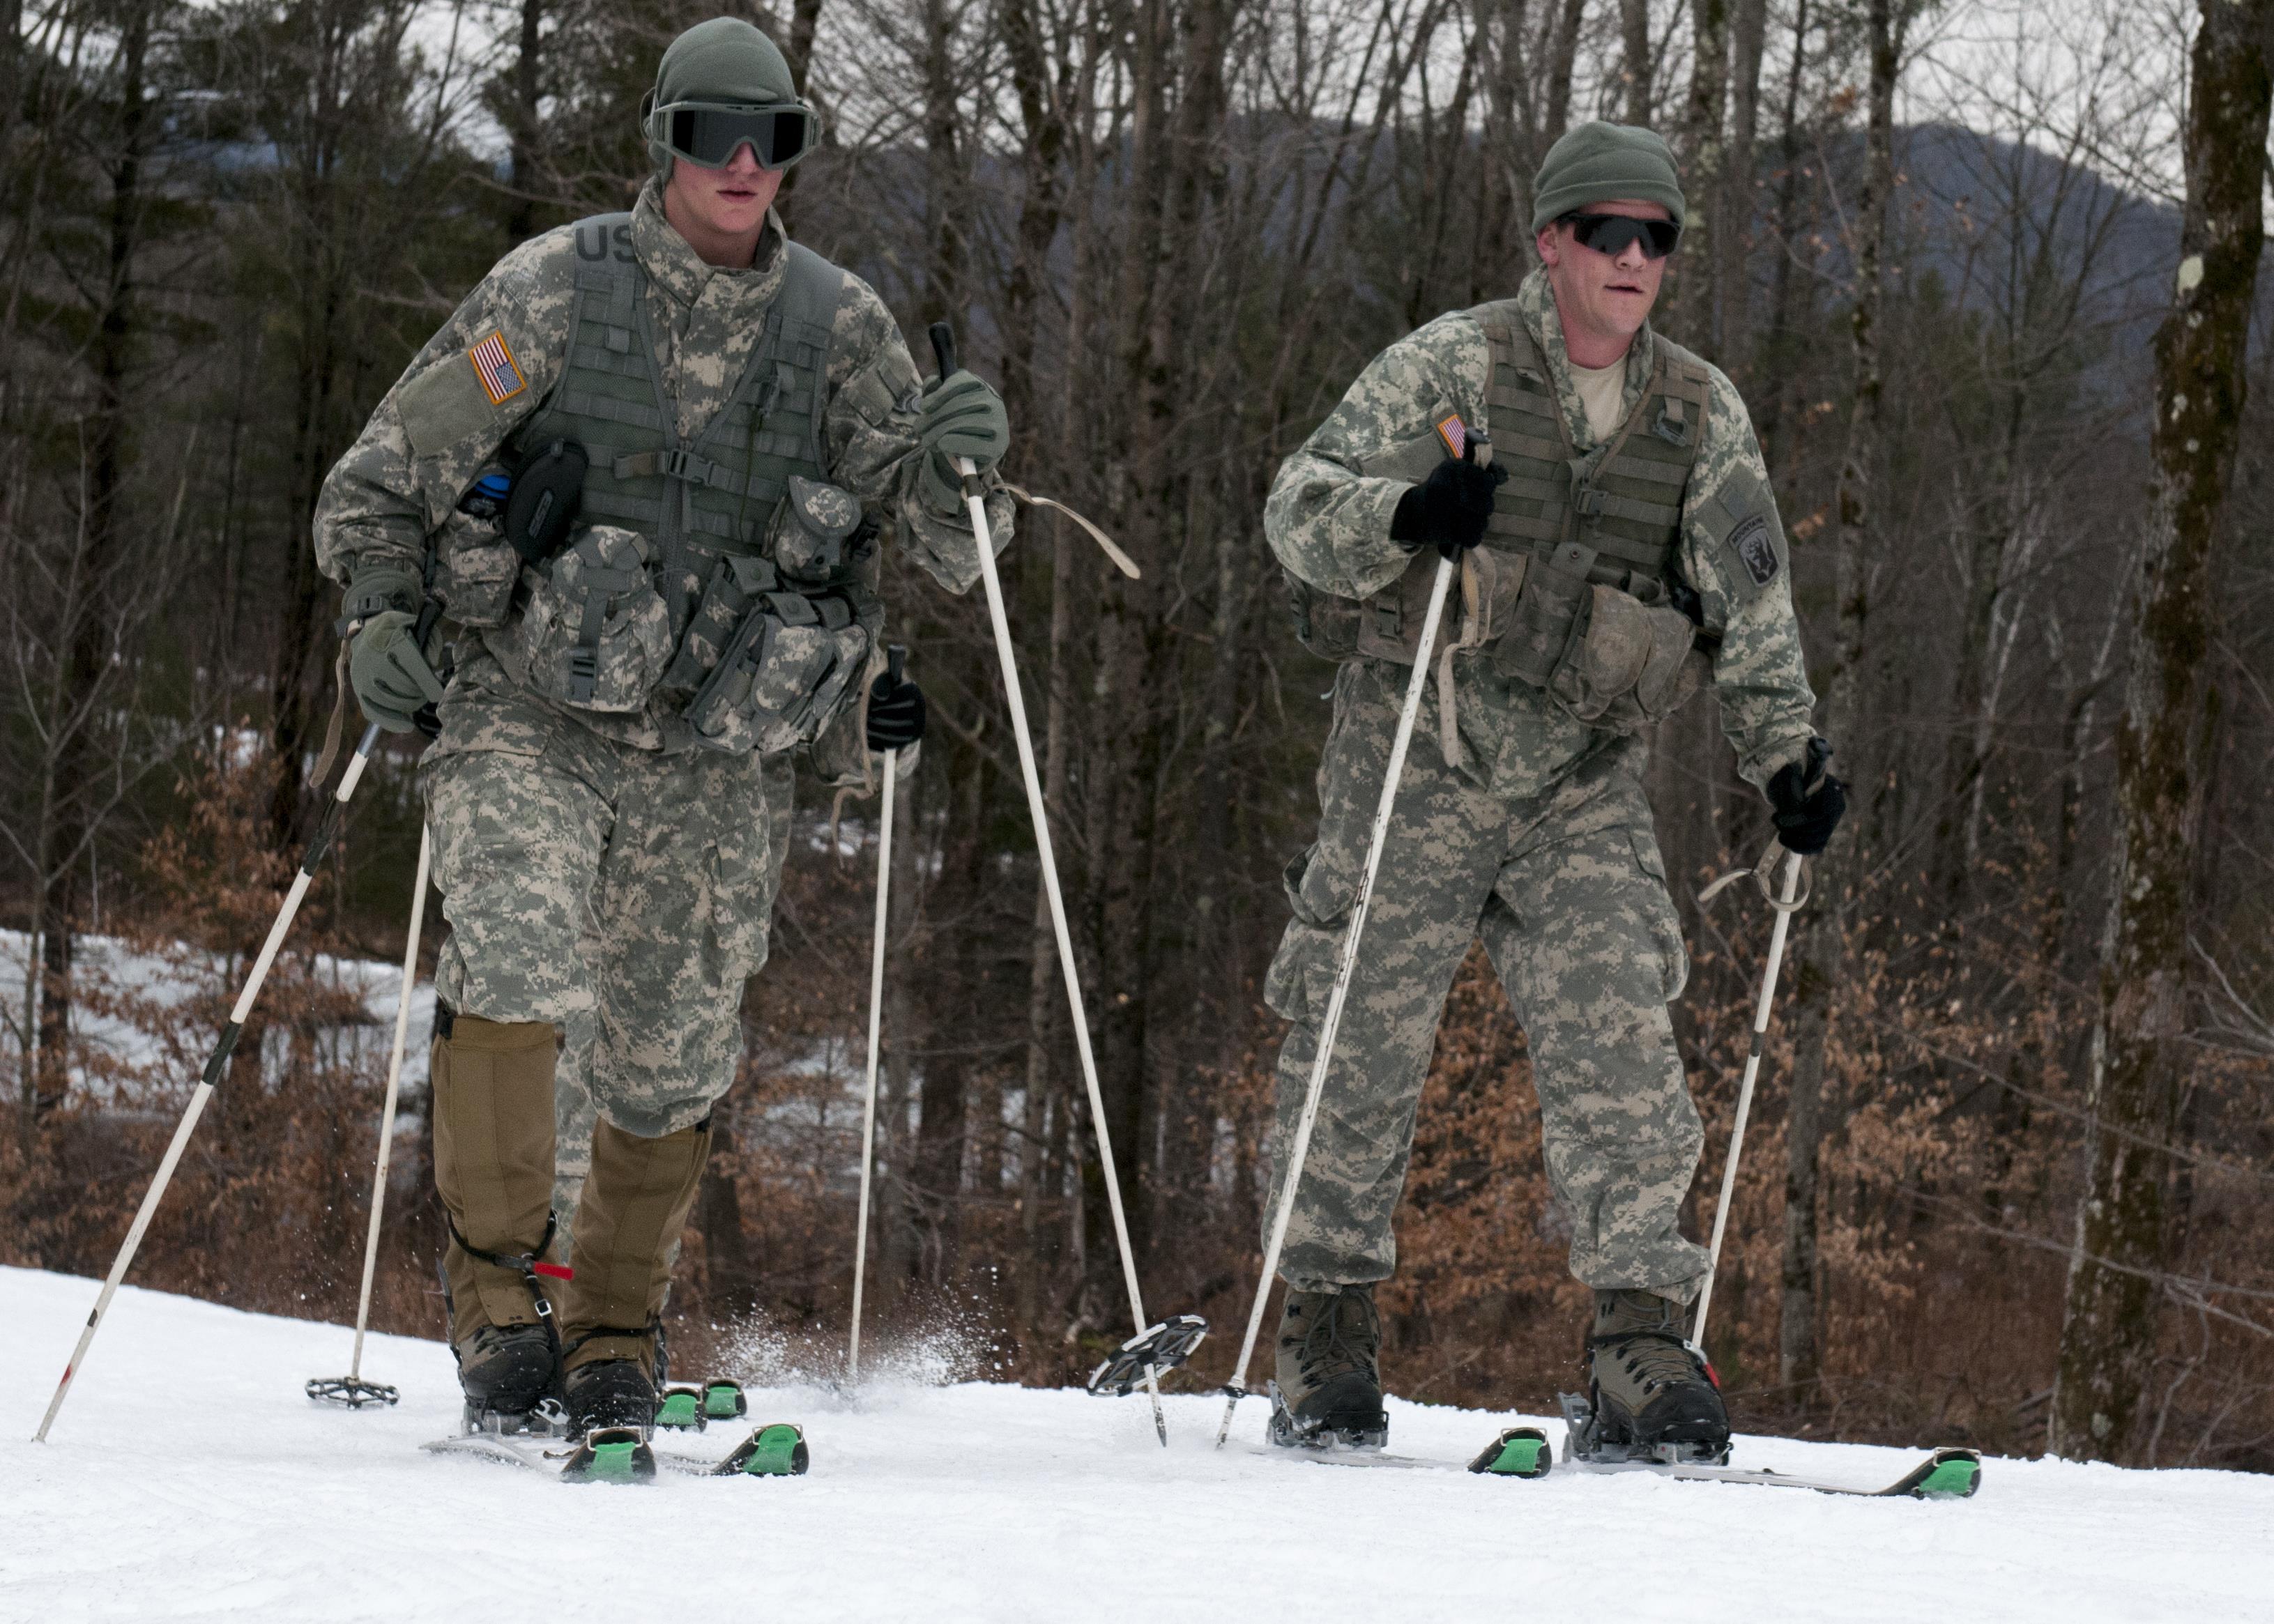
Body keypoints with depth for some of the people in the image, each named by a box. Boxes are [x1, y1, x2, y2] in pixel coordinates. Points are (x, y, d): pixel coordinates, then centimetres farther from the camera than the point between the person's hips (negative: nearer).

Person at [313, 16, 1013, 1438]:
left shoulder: (840, 325, 5)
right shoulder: (556, 290, -1)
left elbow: (947, 550, 6)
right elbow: (390, 473, 5)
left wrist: (956, 468, -16)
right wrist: (377, 612, -12)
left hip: (719, 760, 2)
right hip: (531, 718, -2)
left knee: (670, 1072, 8)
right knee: (520, 977, -25)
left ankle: (615, 1335, 29)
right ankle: (500, 1288, -12)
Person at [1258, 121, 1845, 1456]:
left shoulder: (1702, 416, 8)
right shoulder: (1453, 365, -3)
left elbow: (1752, 602, 14)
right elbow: (1301, 508, -8)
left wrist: (1789, 752, 4)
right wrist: (1403, 515, -28)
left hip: (1588, 783, 2)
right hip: (1418, 759, -2)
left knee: (1620, 1042, -11)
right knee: (1366, 1042, 0)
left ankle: (1645, 1336, -12)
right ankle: (1330, 1333, 12)